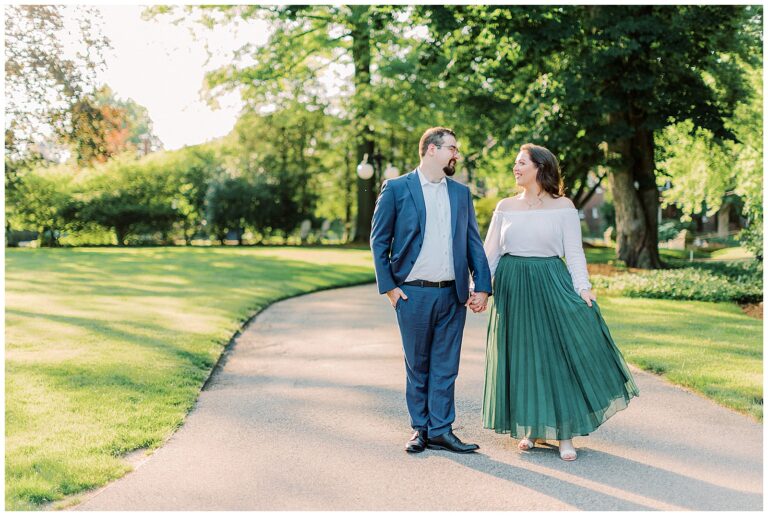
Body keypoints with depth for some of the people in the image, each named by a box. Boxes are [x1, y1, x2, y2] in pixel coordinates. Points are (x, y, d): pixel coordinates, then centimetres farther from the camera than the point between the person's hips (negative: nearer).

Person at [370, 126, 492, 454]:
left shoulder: (461, 193, 12)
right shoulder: (396, 189, -1)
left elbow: (474, 243, 11)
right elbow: (378, 240, 1)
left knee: (446, 366, 6)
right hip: (414, 293, -3)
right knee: (417, 366, 8)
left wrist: (482, 286, 2)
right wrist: (388, 286, -5)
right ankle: (420, 430, 19)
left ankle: (441, 430, 14)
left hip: (452, 294, 3)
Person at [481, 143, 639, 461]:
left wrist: (583, 287, -13)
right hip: (513, 290, 3)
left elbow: (574, 252, -1)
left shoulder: (563, 207, 0)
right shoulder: (505, 207, 7)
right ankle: (531, 428, 21)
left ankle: (564, 434, 7)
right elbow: (490, 252, 9)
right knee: (521, 359, 7)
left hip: (552, 287, -2)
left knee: (561, 356, -3)